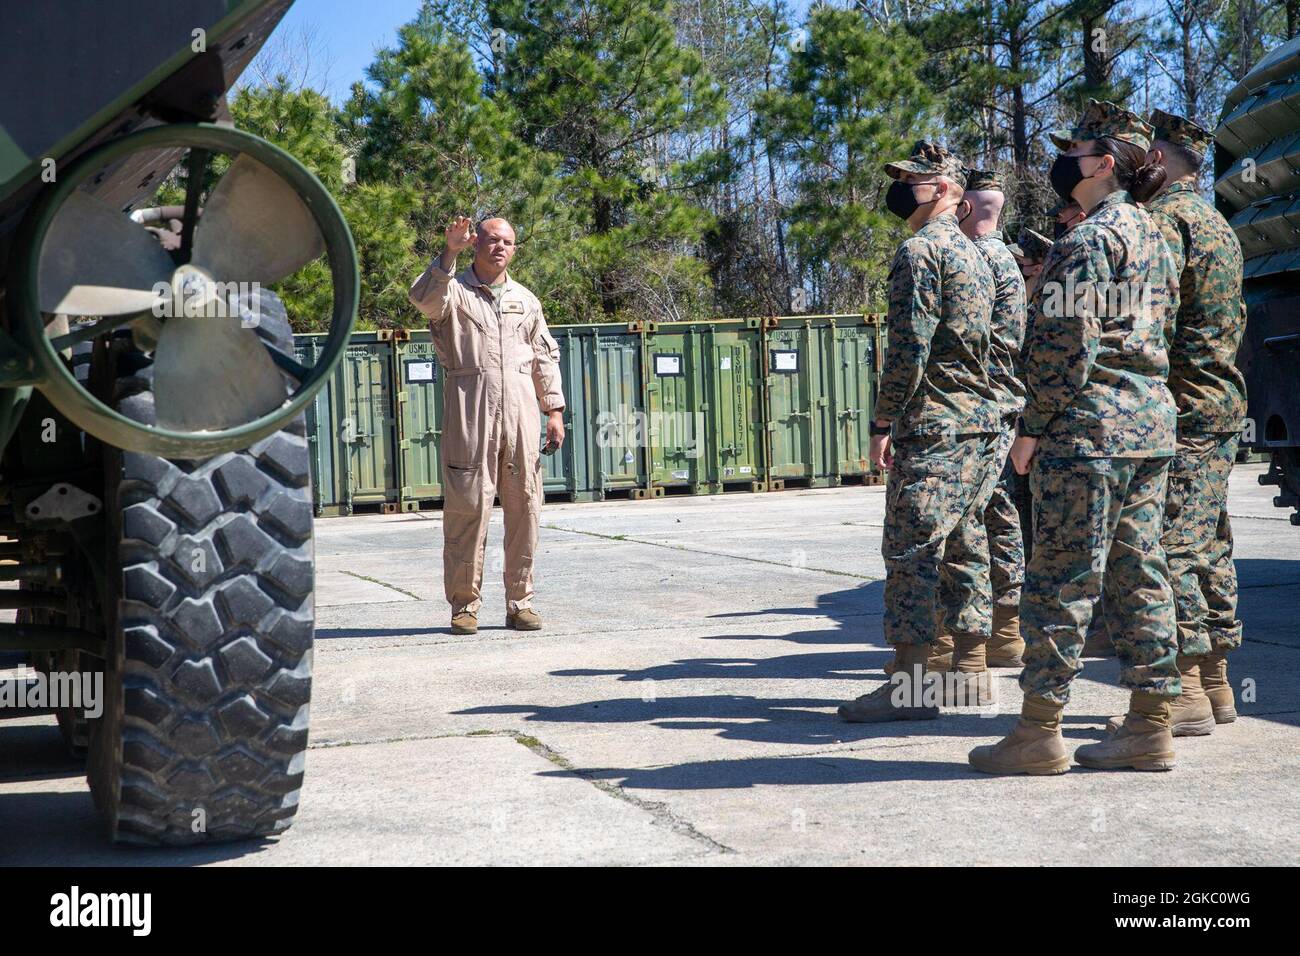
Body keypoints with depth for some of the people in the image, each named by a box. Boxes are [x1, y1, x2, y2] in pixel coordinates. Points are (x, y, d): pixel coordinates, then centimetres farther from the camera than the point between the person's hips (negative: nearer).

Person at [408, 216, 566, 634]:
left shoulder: (525, 300, 20)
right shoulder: (454, 290, 7)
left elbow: (545, 357, 20)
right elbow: (423, 299, -17)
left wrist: (554, 411, 12)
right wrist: (449, 252, -26)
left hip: (519, 412, 4)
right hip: (468, 414, -4)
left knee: (524, 506, 2)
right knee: (467, 507, -5)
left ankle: (520, 602, 10)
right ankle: (465, 604, 2)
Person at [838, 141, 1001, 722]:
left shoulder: (920, 251, -10)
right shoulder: (973, 253, 20)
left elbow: (910, 348, -17)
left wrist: (882, 423, -12)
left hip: (932, 428, -10)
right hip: (982, 423, 10)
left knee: (911, 552, -8)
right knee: (966, 545, 12)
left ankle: (909, 686, -8)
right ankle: (970, 671, 16)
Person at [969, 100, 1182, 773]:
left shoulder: (1086, 241, -12)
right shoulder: (1152, 236, 17)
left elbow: (1067, 347, -18)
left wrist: (1032, 428, -11)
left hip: (1089, 429, -9)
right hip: (1150, 423, 9)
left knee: (1061, 578, -4)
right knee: (1140, 573, 9)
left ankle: (1038, 732, 1)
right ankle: (1150, 727, 12)